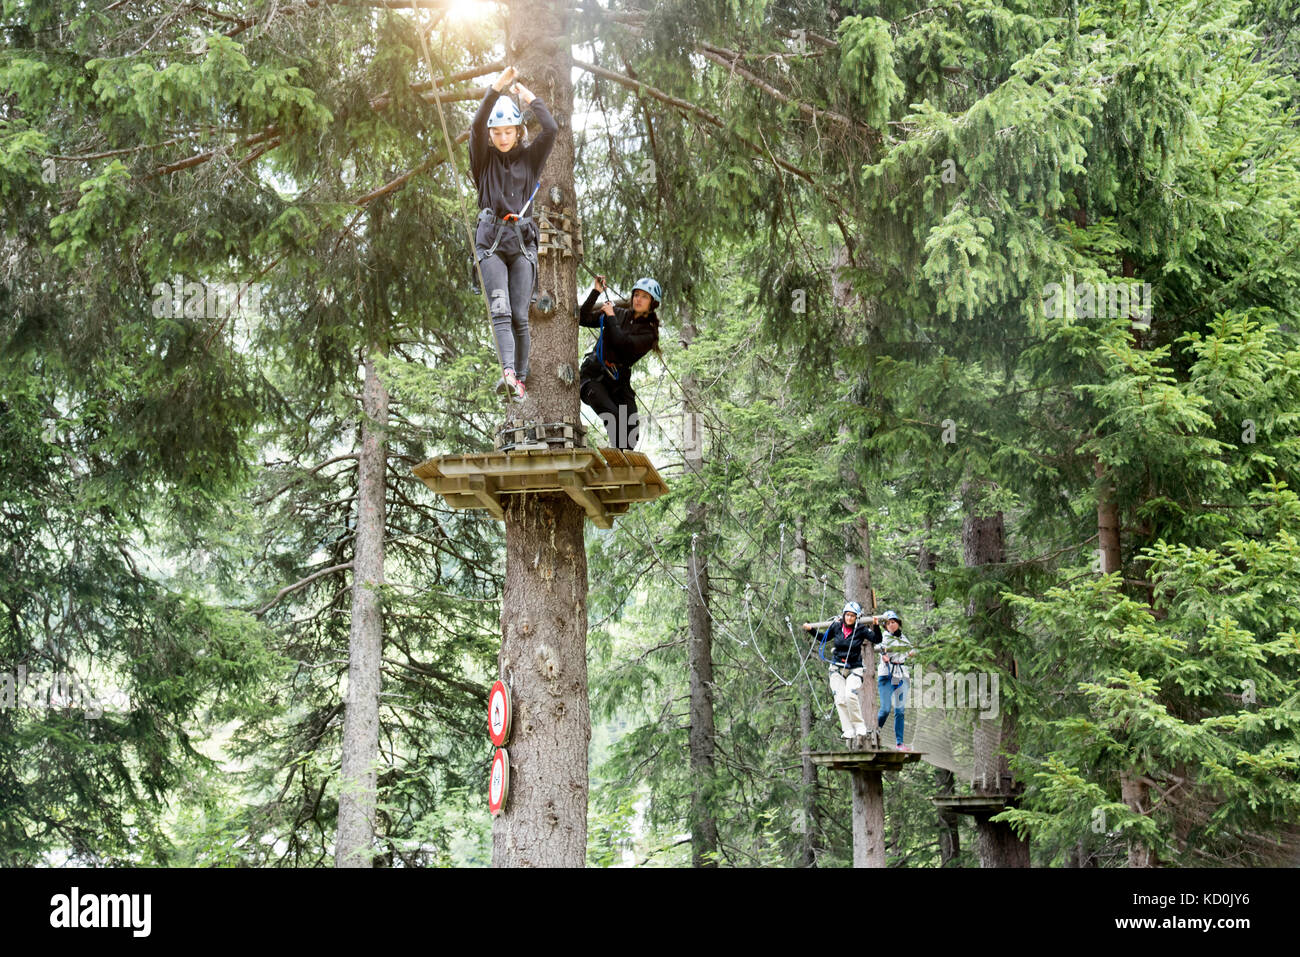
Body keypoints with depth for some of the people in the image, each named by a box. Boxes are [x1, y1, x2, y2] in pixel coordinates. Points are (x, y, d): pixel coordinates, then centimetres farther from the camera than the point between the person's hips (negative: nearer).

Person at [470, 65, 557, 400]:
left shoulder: (530, 157, 9)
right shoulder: (484, 158, 6)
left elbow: (551, 130, -7)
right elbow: (477, 125, -12)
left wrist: (531, 98, -1)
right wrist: (496, 88, -19)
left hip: (522, 241, 1)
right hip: (491, 240, -1)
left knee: (519, 315, -2)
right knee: (500, 311, -15)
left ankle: (519, 378, 5)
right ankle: (508, 371, -29)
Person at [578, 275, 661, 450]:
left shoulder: (649, 332, 0)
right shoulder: (618, 312, 8)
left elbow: (622, 343, -17)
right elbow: (584, 319, 3)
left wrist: (611, 317, -10)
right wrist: (596, 292, -2)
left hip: (618, 382, 1)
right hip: (593, 375, -1)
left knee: (631, 429, -13)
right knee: (614, 417, -25)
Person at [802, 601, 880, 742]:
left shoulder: (861, 629, -7)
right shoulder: (836, 626, 1)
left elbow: (876, 639, -19)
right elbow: (824, 638, 18)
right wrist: (811, 629, 10)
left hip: (854, 669, -3)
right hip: (837, 668, 3)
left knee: (850, 694, -24)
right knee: (840, 699, -9)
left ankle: (860, 726, -8)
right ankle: (848, 731, -3)